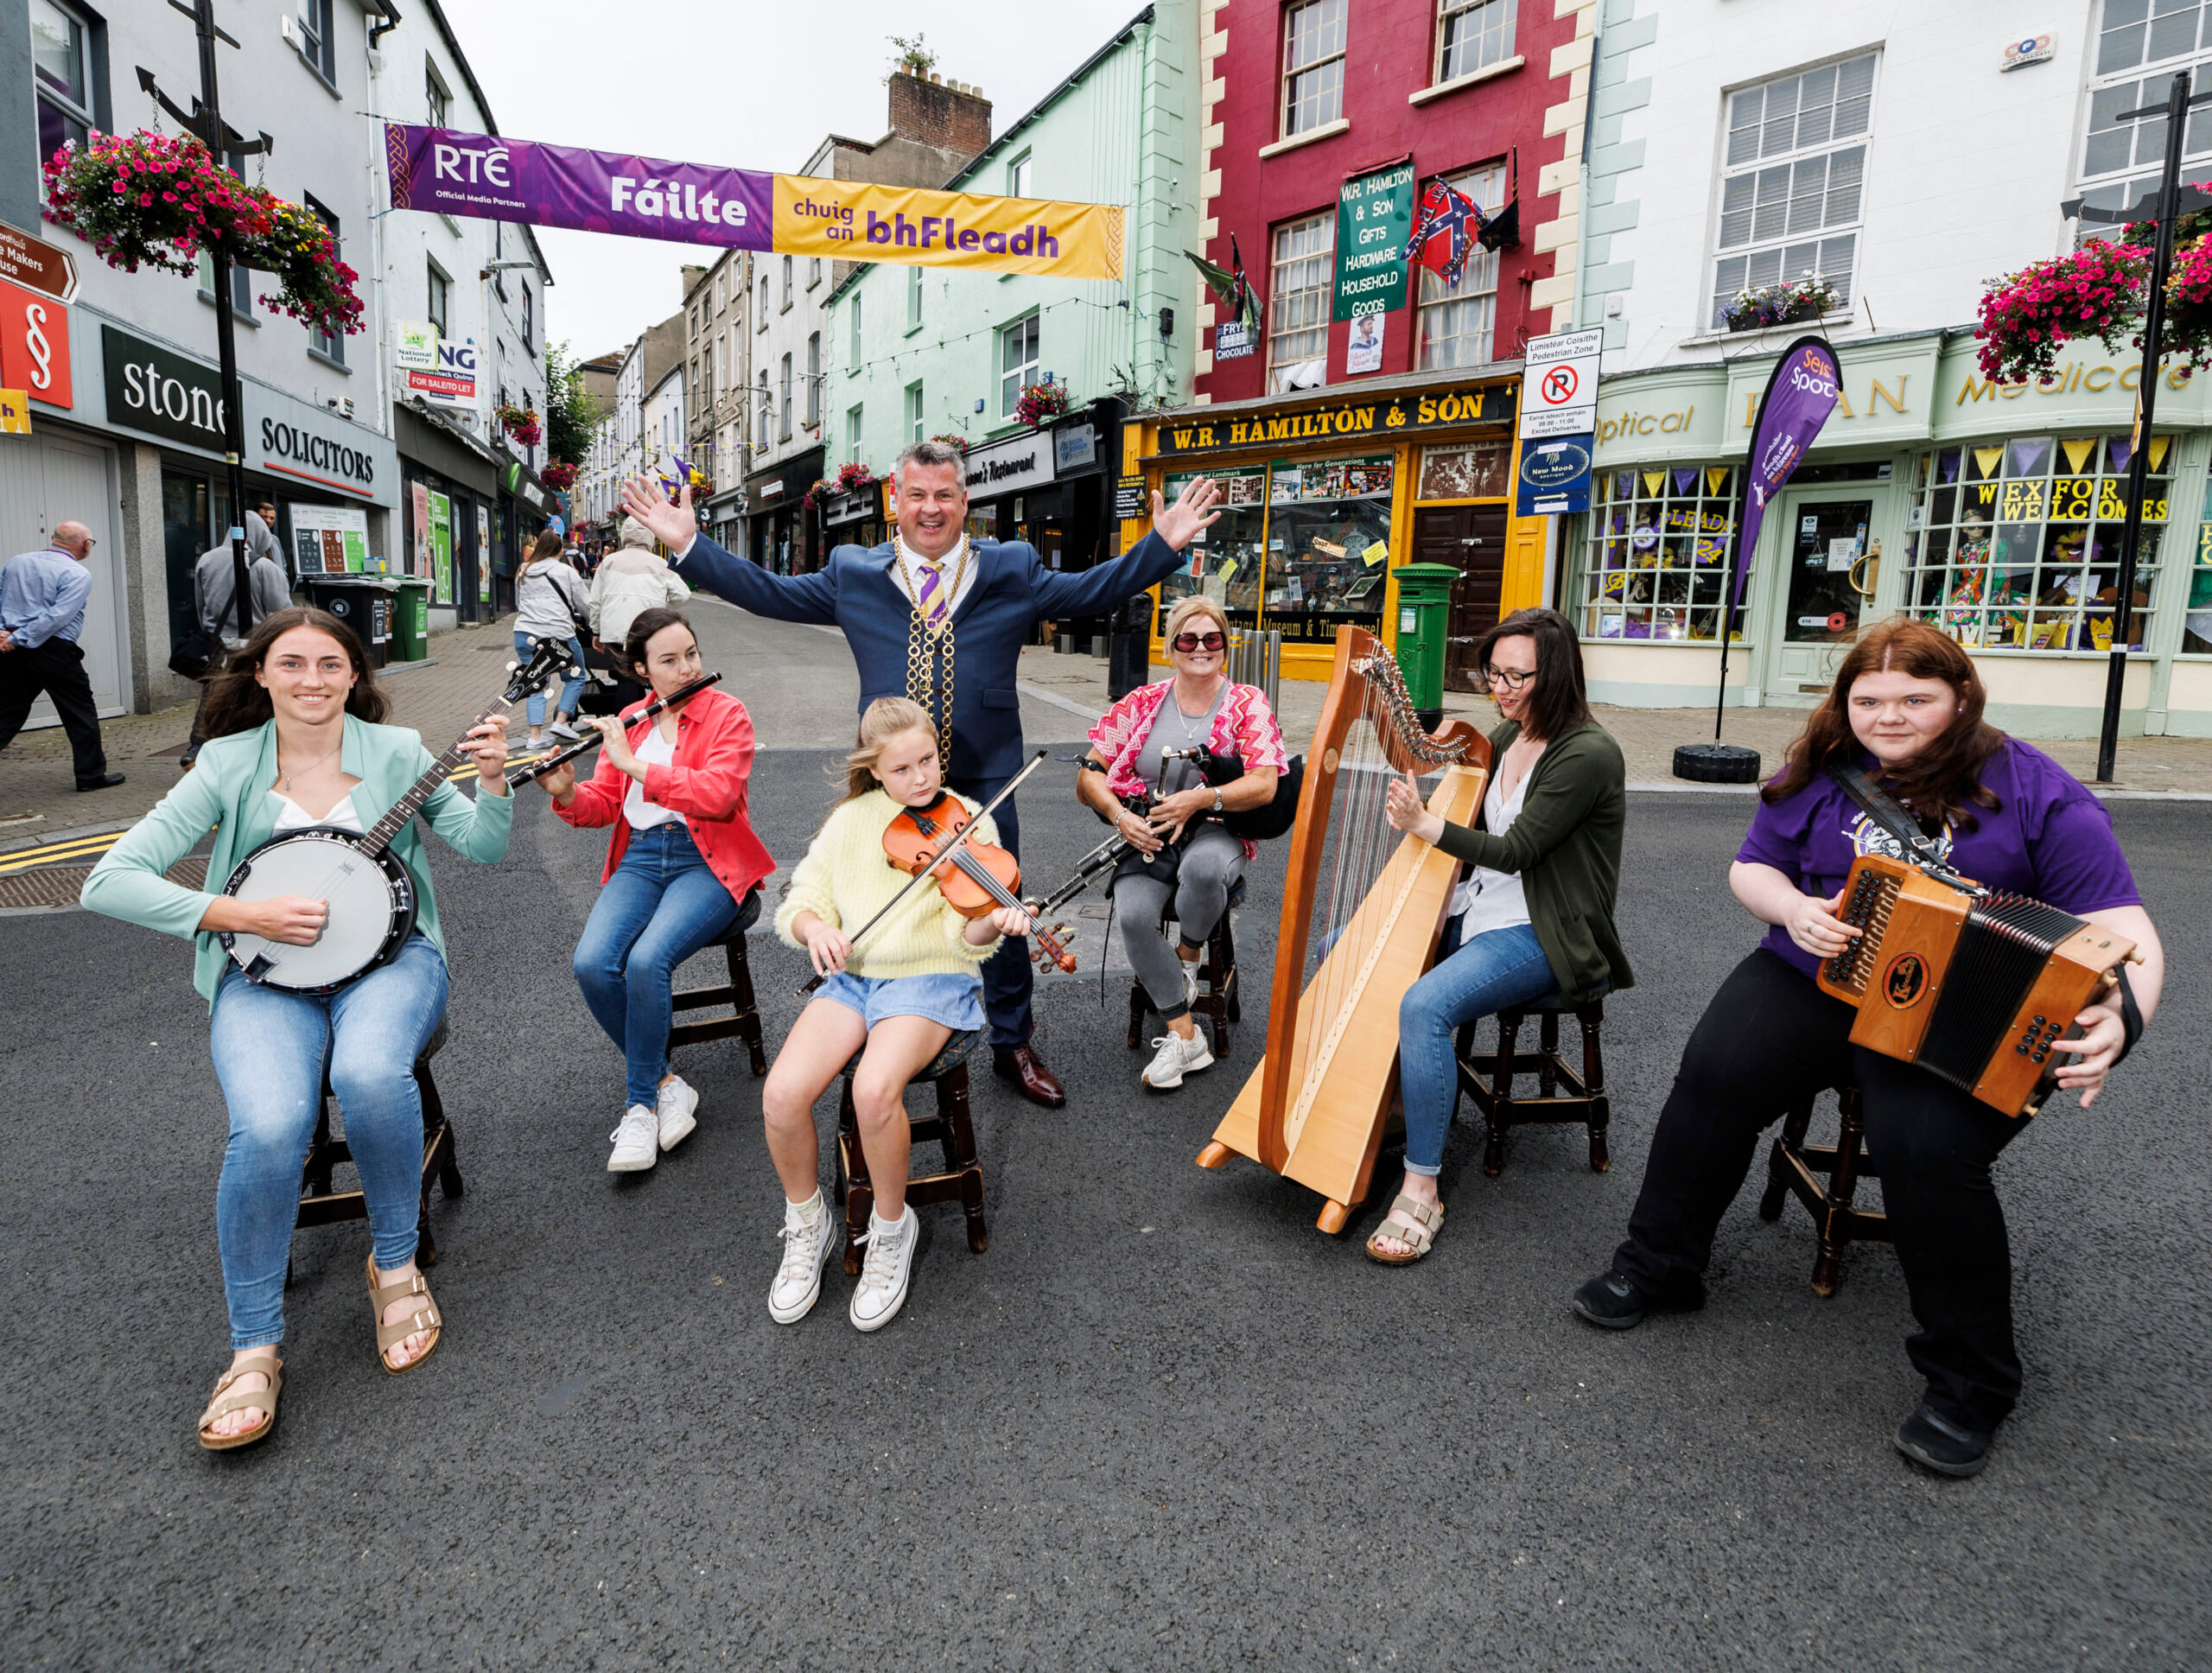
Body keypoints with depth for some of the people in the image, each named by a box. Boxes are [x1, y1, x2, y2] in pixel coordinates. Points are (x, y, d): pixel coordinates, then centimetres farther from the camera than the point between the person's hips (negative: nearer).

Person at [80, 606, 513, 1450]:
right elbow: (109, 883, -3)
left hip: (387, 953, 0)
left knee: (369, 1073, -35)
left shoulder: (395, 751, 4)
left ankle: (396, 1264, -8)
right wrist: (247, 914, -14)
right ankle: (254, 1349, -10)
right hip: (266, 972, 0)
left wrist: (491, 782, -22)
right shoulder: (229, 765, 3)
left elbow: (483, 848, -3)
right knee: (269, 1125, -30)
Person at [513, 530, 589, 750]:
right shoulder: (566, 572, 2)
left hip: (524, 635, 4)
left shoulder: (523, 573, 16)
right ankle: (561, 722, 0)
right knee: (575, 678, 14)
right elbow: (584, 604, 2)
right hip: (559, 634, -4)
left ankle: (535, 735, -4)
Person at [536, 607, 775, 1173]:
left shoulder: (726, 713, -1)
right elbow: (602, 807, 10)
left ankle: (639, 1105, -9)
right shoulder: (627, 721, 14)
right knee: (592, 964, -23)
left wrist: (634, 764, -20)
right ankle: (666, 1084, -5)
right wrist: (566, 792, -12)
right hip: (640, 860, 5)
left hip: (706, 862, -4)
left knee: (646, 961, -29)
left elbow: (719, 793, -17)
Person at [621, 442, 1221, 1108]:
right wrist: (687, 544, 4)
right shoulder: (853, 574, 5)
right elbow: (768, 592, 10)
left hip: (984, 779, 0)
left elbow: (1093, 590, 8)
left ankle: (1012, 1045, 27)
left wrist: (1162, 544, -1)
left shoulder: (1012, 569, 5)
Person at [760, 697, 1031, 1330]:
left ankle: (891, 1230, -5)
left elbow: (965, 939, -9)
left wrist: (991, 923, -33)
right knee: (782, 1093, -23)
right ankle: (807, 1224, 6)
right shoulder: (851, 821, 7)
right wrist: (815, 927, -16)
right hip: (851, 976, 3)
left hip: (932, 981, -3)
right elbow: (797, 903, 7)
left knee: (875, 1088, -33)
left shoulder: (967, 823, -2)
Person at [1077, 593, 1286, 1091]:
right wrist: (1119, 816, -13)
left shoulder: (1247, 703, 2)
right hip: (1146, 837, 2)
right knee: (1133, 914, -27)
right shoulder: (1143, 703, 7)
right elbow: (1089, 774, 5)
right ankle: (1184, 1036, -12)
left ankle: (1189, 954, -4)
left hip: (1217, 831, -2)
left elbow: (1264, 787, -8)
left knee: (1203, 868, -39)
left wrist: (1197, 799, -20)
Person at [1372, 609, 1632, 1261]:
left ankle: (1421, 1189, -21)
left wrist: (1423, 823, -27)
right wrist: (1418, 807, -3)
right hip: (1472, 910, 9)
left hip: (1540, 936, -9)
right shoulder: (1502, 738, 8)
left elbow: (1515, 851, -21)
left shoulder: (1589, 754, -17)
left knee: (1425, 1006, -32)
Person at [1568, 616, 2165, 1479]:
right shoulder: (1823, 774, 6)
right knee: (1715, 1074, -22)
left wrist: (2116, 1019, -29)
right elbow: (1750, 868, 13)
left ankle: (1969, 1381, -4)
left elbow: (2125, 933, -8)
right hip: (1817, 978, 3)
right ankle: (1657, 1267, -1)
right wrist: (1793, 907, -11)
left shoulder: (2034, 791, -4)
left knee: (1927, 1147, -29)